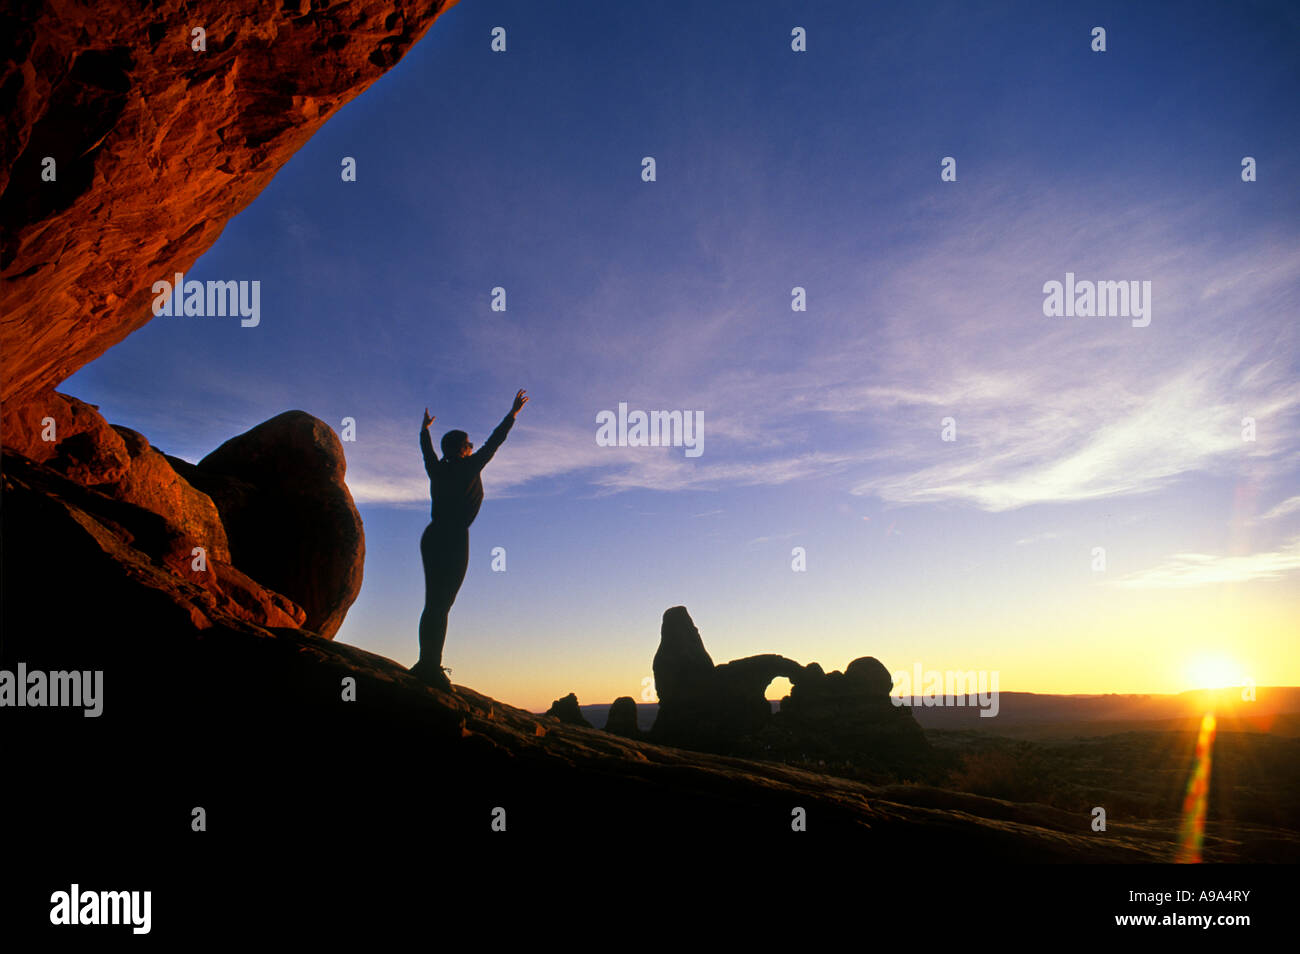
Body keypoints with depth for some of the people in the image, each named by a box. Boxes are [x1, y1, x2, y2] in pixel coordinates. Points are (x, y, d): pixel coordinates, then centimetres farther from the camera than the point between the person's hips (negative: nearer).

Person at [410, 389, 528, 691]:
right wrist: (513, 414, 12)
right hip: (454, 539, -7)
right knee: (441, 604, -10)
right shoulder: (468, 468, -4)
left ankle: (426, 664, 8)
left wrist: (425, 427, 50)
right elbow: (494, 443, 2)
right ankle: (431, 667, -12)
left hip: (432, 537, 7)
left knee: (433, 603, 10)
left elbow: (427, 450, 31)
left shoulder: (437, 470, 11)